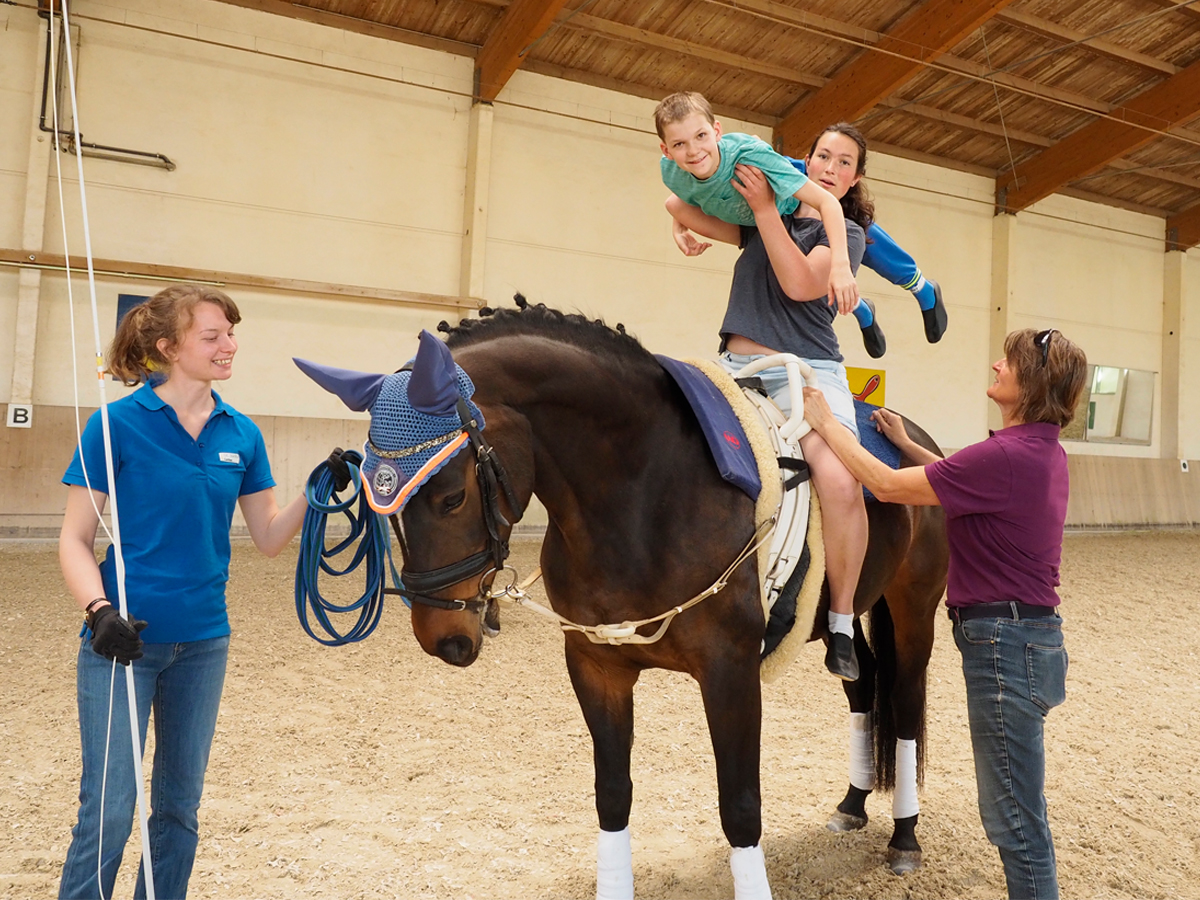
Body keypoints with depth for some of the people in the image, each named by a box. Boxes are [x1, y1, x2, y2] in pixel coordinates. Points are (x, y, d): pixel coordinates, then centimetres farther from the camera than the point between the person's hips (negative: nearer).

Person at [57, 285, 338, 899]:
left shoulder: (241, 434, 2)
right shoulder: (117, 424, -9)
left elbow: (269, 538, 5)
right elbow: (75, 538, -7)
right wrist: (98, 611, -23)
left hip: (202, 642, 4)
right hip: (124, 640, -4)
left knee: (179, 805, 17)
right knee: (109, 810, 2)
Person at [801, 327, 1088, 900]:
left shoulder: (1009, 455, -23)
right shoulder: (1042, 451, 7)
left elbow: (887, 486, -19)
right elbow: (968, 483, 24)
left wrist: (824, 424, -9)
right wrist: (906, 444, 18)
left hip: (1004, 643, -10)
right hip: (1023, 633, 10)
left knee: (1015, 818, 5)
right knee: (1014, 809, 23)